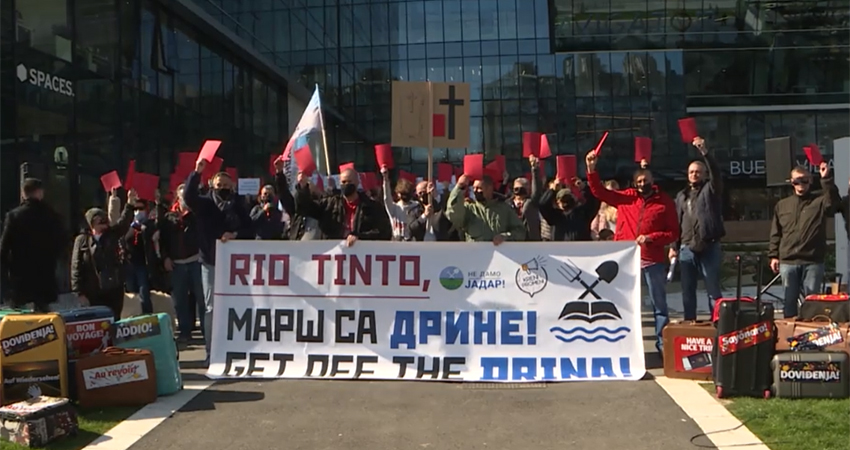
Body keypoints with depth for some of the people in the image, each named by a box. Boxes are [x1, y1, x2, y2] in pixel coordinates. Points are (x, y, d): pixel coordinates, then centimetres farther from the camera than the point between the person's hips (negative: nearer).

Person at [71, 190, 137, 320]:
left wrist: (130, 203, -24)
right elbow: (76, 269, -5)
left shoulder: (112, 234, 8)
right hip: (93, 293, -3)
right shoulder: (82, 240, -3)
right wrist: (79, 293, -11)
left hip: (115, 290, 3)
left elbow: (124, 222, -9)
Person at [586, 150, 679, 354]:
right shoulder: (626, 197, 7)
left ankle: (662, 343, 14)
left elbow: (673, 233, 0)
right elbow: (599, 191, 5)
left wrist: (651, 237, -14)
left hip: (653, 261, -2)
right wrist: (591, 169, -7)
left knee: (659, 304, 6)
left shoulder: (665, 202, 1)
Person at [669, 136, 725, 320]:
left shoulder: (711, 189, 4)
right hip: (686, 248, 5)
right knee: (688, 292, 8)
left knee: (713, 290, 0)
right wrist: (674, 246, 10)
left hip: (709, 247, -4)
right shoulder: (681, 196, 17)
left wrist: (704, 151, -28)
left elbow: (716, 172, -16)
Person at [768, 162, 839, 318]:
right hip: (788, 261, 2)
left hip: (813, 261, -2)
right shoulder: (782, 205, 12)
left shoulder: (819, 201, 5)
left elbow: (834, 203, -20)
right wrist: (773, 255, 6)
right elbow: (775, 233, 12)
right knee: (789, 299, 8)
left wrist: (826, 179, -25)